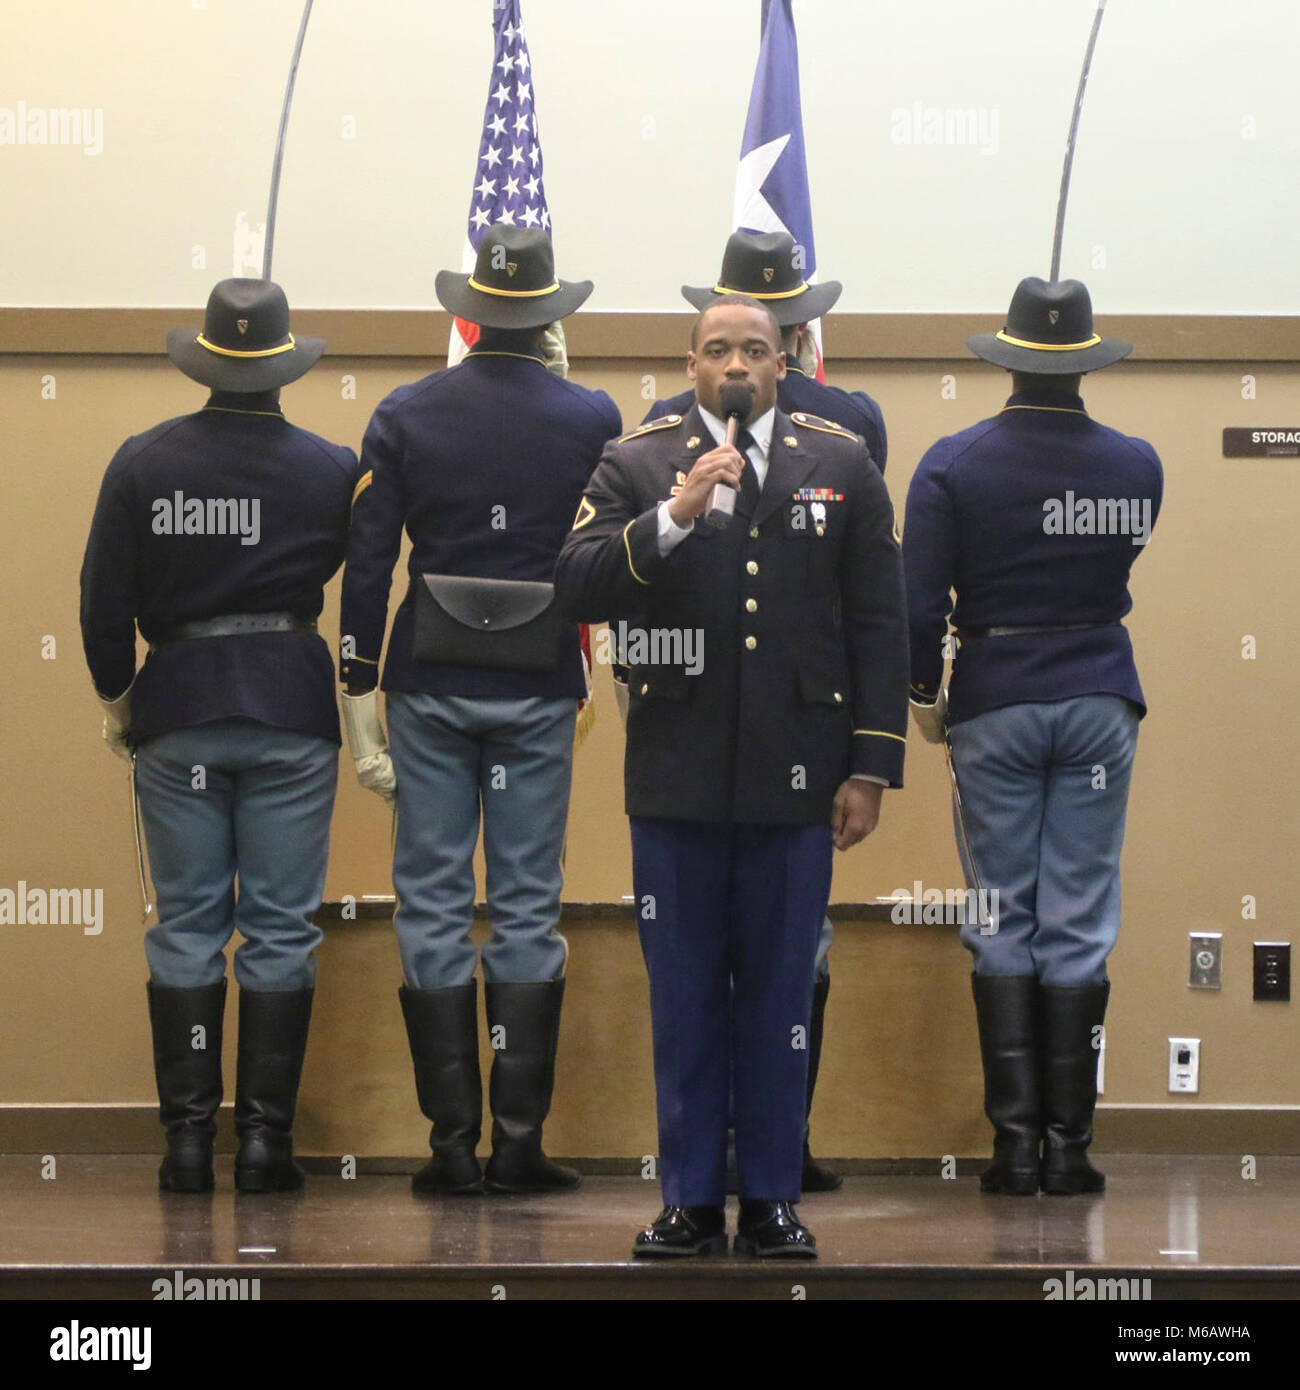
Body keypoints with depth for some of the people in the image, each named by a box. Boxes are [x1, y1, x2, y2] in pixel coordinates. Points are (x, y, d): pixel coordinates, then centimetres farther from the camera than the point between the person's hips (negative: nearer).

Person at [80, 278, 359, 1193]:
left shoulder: (142, 464, -3)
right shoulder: (330, 469, -5)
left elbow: (105, 601, 1)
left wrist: (115, 696, 13)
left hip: (178, 713, 1)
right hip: (292, 709, -1)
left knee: (187, 927, 7)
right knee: (280, 930, 3)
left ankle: (188, 1139, 5)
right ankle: (265, 1136, 2)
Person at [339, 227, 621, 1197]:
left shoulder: (404, 417, -1)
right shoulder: (591, 418, -3)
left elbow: (367, 564, -1)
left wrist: (360, 700, 1)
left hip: (429, 686, 0)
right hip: (539, 690, 0)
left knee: (433, 908, 5)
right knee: (528, 913, 5)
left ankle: (453, 1143, 4)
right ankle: (519, 1143, 4)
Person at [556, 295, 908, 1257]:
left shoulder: (843, 467, 6)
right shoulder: (635, 467, 5)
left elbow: (879, 627, 5)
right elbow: (579, 590, -7)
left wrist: (872, 770, -1)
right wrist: (674, 516, -19)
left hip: (794, 781, 0)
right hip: (677, 780, 0)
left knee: (780, 996, 6)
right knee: (684, 997, 5)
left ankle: (773, 1202, 13)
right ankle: (691, 1201, 13)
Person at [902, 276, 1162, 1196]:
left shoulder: (953, 465, -7)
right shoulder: (1136, 464, -2)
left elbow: (920, 602, -8)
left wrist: (926, 695, 5)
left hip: (994, 704, -1)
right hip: (1098, 698, 1)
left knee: (1001, 922, 6)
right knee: (1080, 922, 4)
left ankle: (1016, 1142, 2)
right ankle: (1068, 1143, 3)